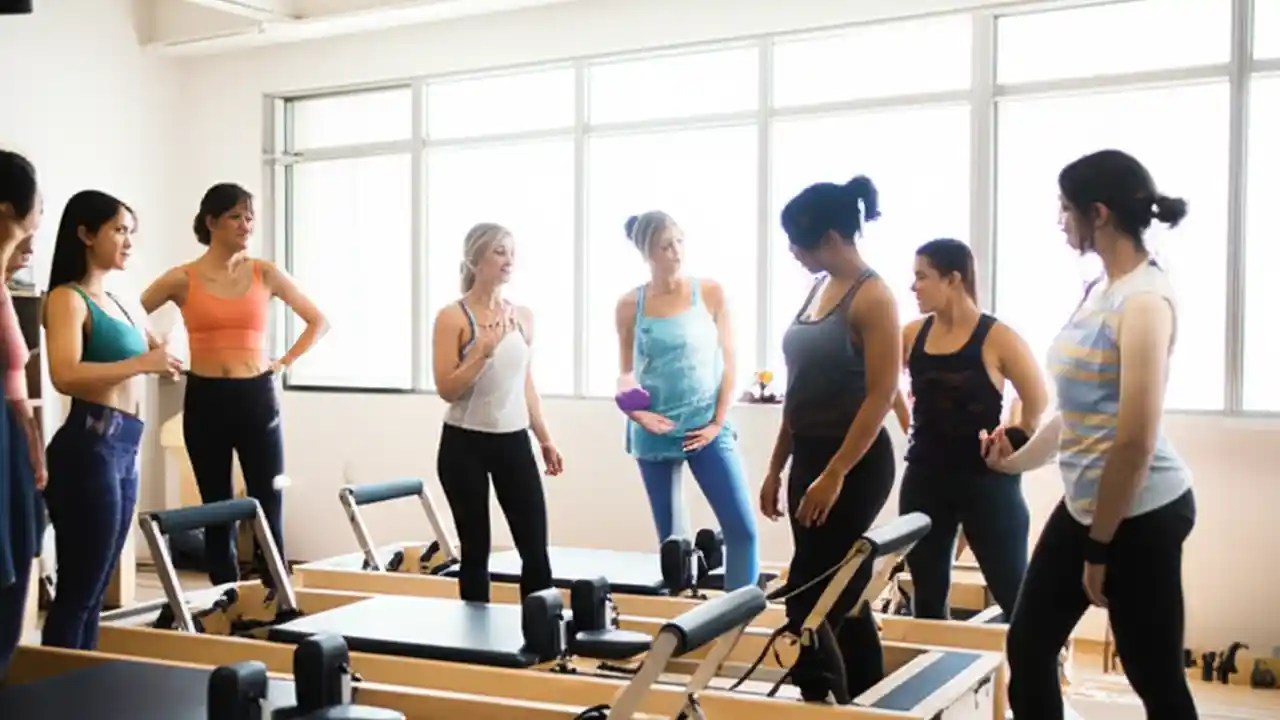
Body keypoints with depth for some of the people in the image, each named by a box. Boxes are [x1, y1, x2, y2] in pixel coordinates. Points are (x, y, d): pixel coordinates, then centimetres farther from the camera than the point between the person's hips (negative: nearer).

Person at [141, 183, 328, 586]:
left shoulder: (266, 274, 3)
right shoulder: (182, 279, -1)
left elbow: (319, 322, 11)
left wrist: (285, 363, 4)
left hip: (256, 398, 1)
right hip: (205, 400, 0)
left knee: (269, 511, 0)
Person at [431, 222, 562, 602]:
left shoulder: (523, 316, 8)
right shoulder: (453, 317, -8)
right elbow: (446, 389, -12)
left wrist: (545, 438, 14)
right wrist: (483, 353, -24)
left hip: (514, 442, 4)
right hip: (465, 445, -4)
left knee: (536, 549, 1)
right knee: (475, 550, 5)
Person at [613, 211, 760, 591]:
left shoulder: (710, 292, -1)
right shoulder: (629, 305, 0)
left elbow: (728, 361, 1)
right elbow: (626, 372, 7)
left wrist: (718, 422, -5)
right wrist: (635, 410, -12)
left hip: (705, 427, 0)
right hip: (654, 433, 1)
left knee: (742, 528, -7)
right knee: (670, 539, 9)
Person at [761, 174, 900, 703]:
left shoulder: (872, 297, -13)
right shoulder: (819, 290, 11)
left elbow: (882, 395, -18)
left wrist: (835, 474, -21)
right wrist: (777, 467, 15)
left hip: (855, 465, -8)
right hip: (810, 457, 9)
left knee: (810, 597, -8)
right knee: (842, 596, 13)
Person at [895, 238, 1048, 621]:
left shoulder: (997, 338, -12)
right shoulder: (912, 334, 1)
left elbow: (1038, 405, -5)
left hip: (986, 482, -4)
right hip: (924, 479, 5)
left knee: (1013, 594, 2)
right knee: (927, 594, 13)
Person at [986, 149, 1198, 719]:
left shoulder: (1144, 299, -18)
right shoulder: (1101, 289, 10)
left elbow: (1135, 441, -21)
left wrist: (1100, 545, -17)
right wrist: (1015, 461, 25)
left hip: (1140, 513, -9)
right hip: (1084, 504, 9)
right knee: (1028, 645, 14)